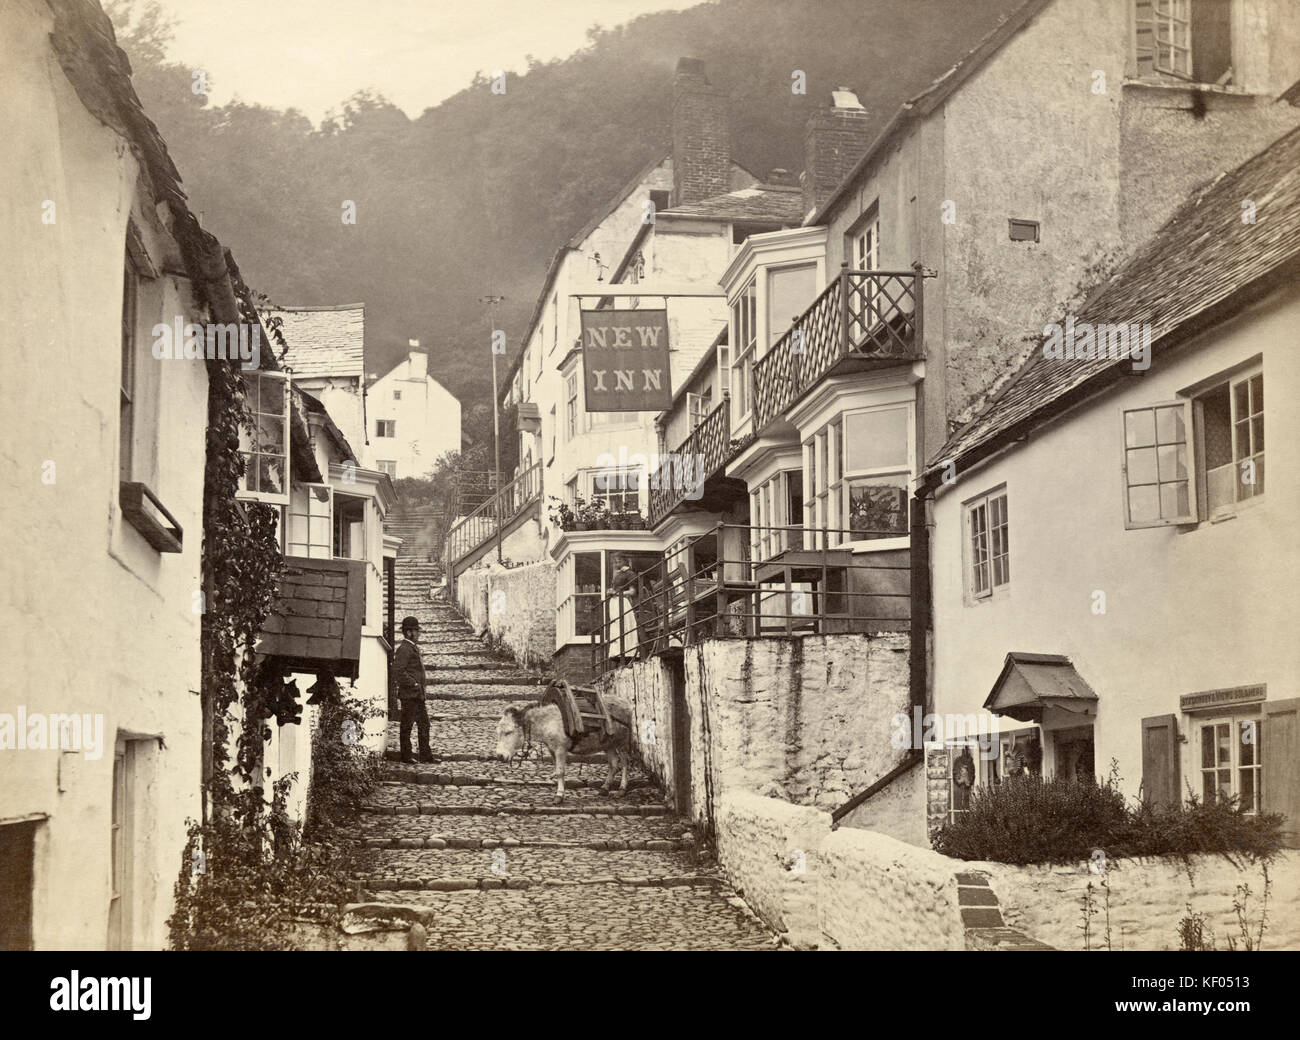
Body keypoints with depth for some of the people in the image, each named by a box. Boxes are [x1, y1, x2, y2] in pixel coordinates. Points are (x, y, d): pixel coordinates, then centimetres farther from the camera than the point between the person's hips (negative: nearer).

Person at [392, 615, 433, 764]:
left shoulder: (413, 648, 17)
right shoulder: (404, 649, -14)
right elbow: (398, 671, -23)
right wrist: (414, 684, -19)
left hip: (418, 695, 10)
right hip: (409, 694, -10)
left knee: (424, 724, 10)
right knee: (407, 725, -1)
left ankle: (426, 755, 14)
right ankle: (406, 755, 6)